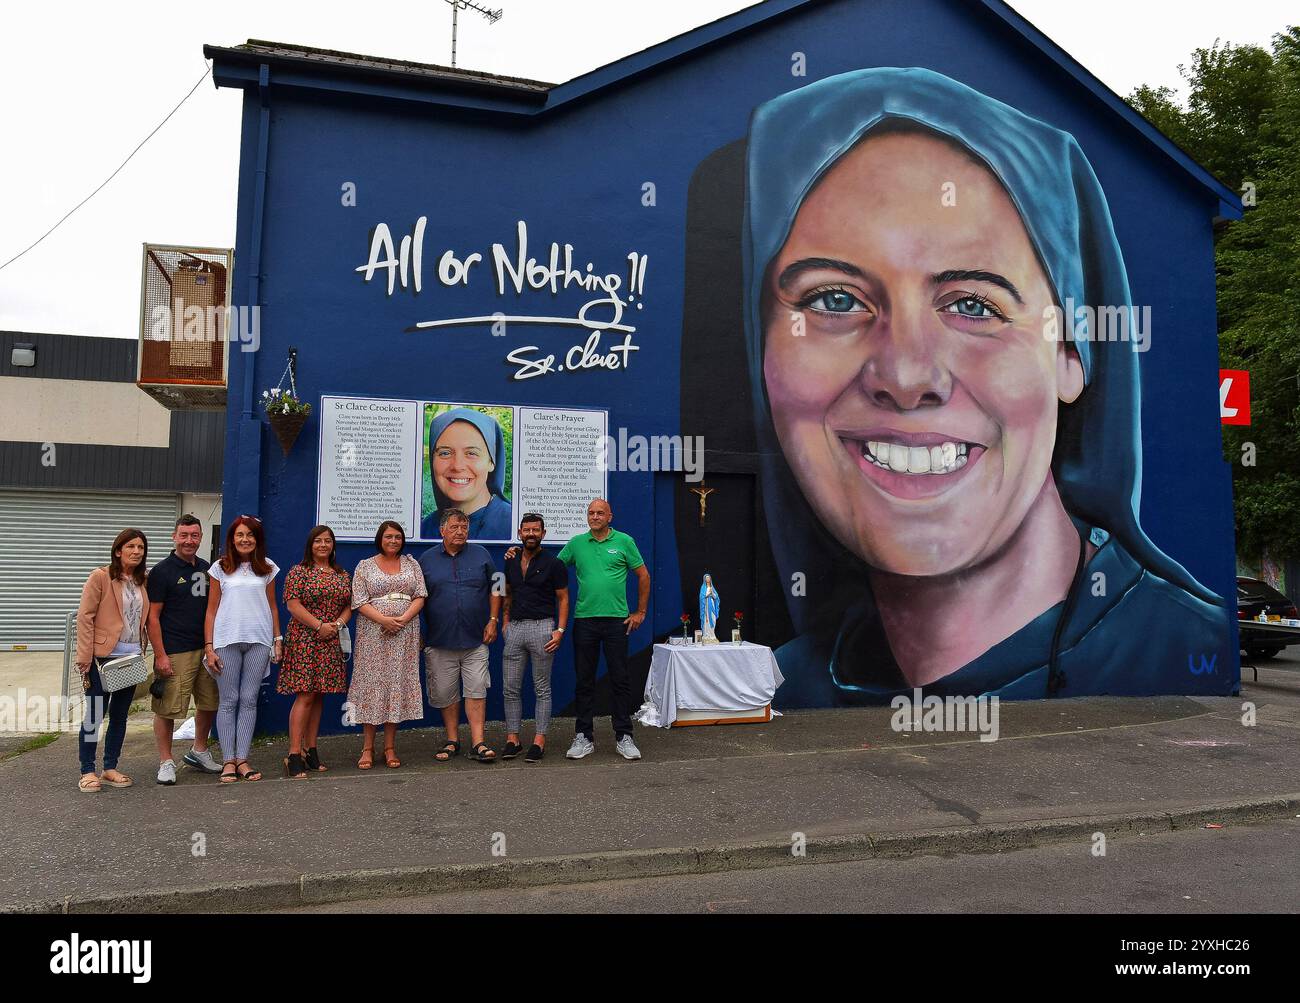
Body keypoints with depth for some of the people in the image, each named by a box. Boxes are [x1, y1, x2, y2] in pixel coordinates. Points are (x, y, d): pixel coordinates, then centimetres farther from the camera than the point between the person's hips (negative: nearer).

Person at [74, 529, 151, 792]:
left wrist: (143, 650, 7)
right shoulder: (100, 577, -8)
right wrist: (85, 659, -14)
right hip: (103, 657, -6)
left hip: (131, 658, 6)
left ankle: (110, 769, 22)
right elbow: (84, 617, -10)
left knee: (120, 716, 12)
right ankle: (88, 772, 10)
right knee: (94, 716, -1)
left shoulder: (143, 582, 9)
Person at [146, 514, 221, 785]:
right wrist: (160, 655, -14)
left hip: (205, 649, 6)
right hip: (175, 653, -6)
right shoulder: (162, 571, -6)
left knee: (210, 703, 14)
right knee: (167, 709, -2)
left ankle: (198, 752, 31)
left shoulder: (206, 568, 12)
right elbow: (153, 617, -8)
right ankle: (165, 762, 12)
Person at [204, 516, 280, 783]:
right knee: (228, 701, 2)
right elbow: (211, 610, 4)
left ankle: (242, 760, 8)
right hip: (227, 641, -1)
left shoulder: (267, 568, 9)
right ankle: (228, 762, 6)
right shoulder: (220, 568, 4)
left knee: (249, 700, 3)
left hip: (258, 640, 1)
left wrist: (277, 640, 8)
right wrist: (209, 647, -2)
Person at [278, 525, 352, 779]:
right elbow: (292, 604, -9)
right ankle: (294, 755, -9)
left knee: (318, 696, 9)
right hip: (304, 641, -5)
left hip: (331, 643, 5)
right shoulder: (298, 572, -1)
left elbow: (349, 605, 14)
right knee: (305, 695, -11)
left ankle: (310, 750, 15)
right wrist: (319, 625, -16)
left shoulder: (342, 575, 16)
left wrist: (338, 624, -6)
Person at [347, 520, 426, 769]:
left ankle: (390, 747, 10)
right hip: (373, 634, -2)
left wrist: (403, 619, -12)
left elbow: (420, 596, 4)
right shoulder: (365, 566, 5)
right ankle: (368, 747, 8)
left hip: (404, 634, 2)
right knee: (372, 683, -1)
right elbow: (360, 602, -4)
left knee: (398, 683, 2)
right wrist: (384, 620, -16)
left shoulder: (411, 563, 12)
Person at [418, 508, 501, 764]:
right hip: (439, 641, 1)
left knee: (476, 691, -2)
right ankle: (452, 741, 21)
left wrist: (493, 621, 1)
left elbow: (495, 589, 9)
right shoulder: (426, 559, 5)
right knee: (446, 693, 8)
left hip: (475, 639, 0)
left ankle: (478, 743, 2)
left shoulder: (481, 555, 5)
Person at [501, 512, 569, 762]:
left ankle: (539, 741, 7)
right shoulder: (511, 562, 11)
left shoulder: (553, 563, -3)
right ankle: (512, 739, 13)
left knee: (542, 688, 2)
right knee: (510, 687, 5)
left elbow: (563, 599, -2)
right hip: (514, 628, 5)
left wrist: (560, 630, -11)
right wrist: (505, 623, 11)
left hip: (542, 627, -5)